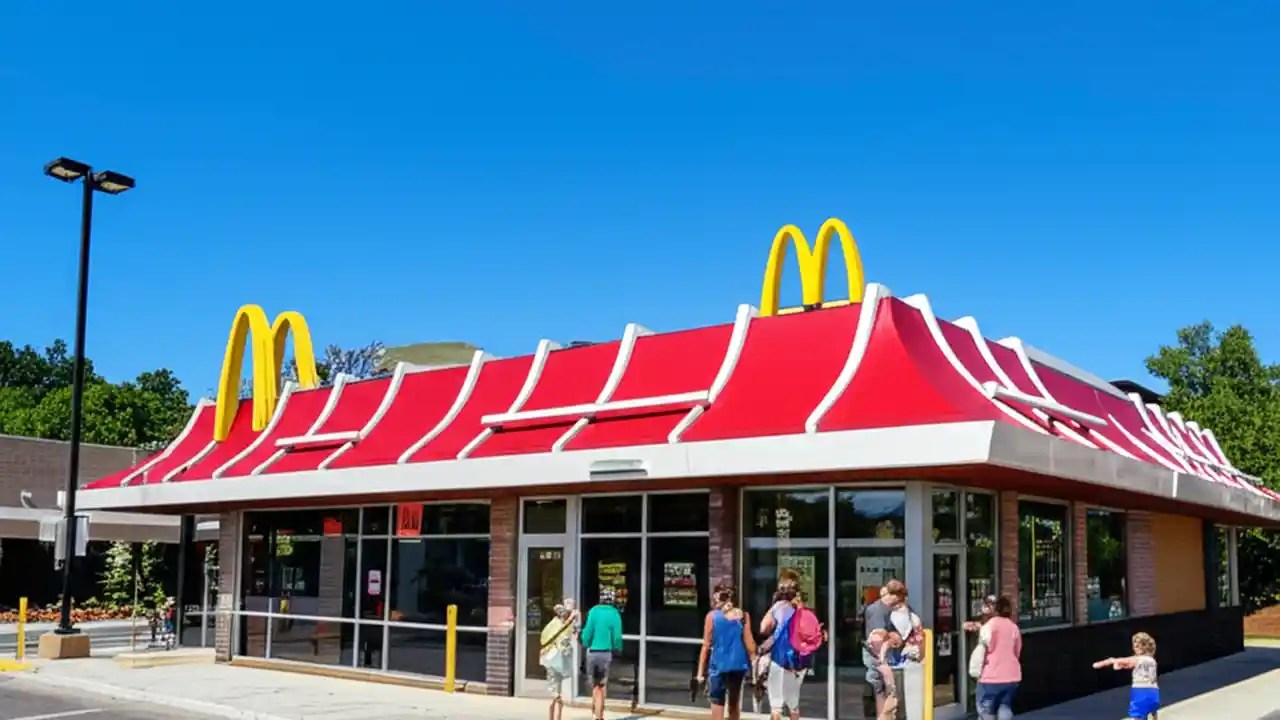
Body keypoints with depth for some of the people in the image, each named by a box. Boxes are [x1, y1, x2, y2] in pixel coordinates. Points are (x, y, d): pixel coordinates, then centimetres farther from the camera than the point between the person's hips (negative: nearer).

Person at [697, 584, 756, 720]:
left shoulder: (712, 616, -2)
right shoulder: (743, 615, 2)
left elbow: (706, 645, -3)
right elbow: (749, 642, 0)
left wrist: (701, 671, 1)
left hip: (719, 665, -3)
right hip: (739, 665, 3)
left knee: (717, 705, -3)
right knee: (734, 704, 19)